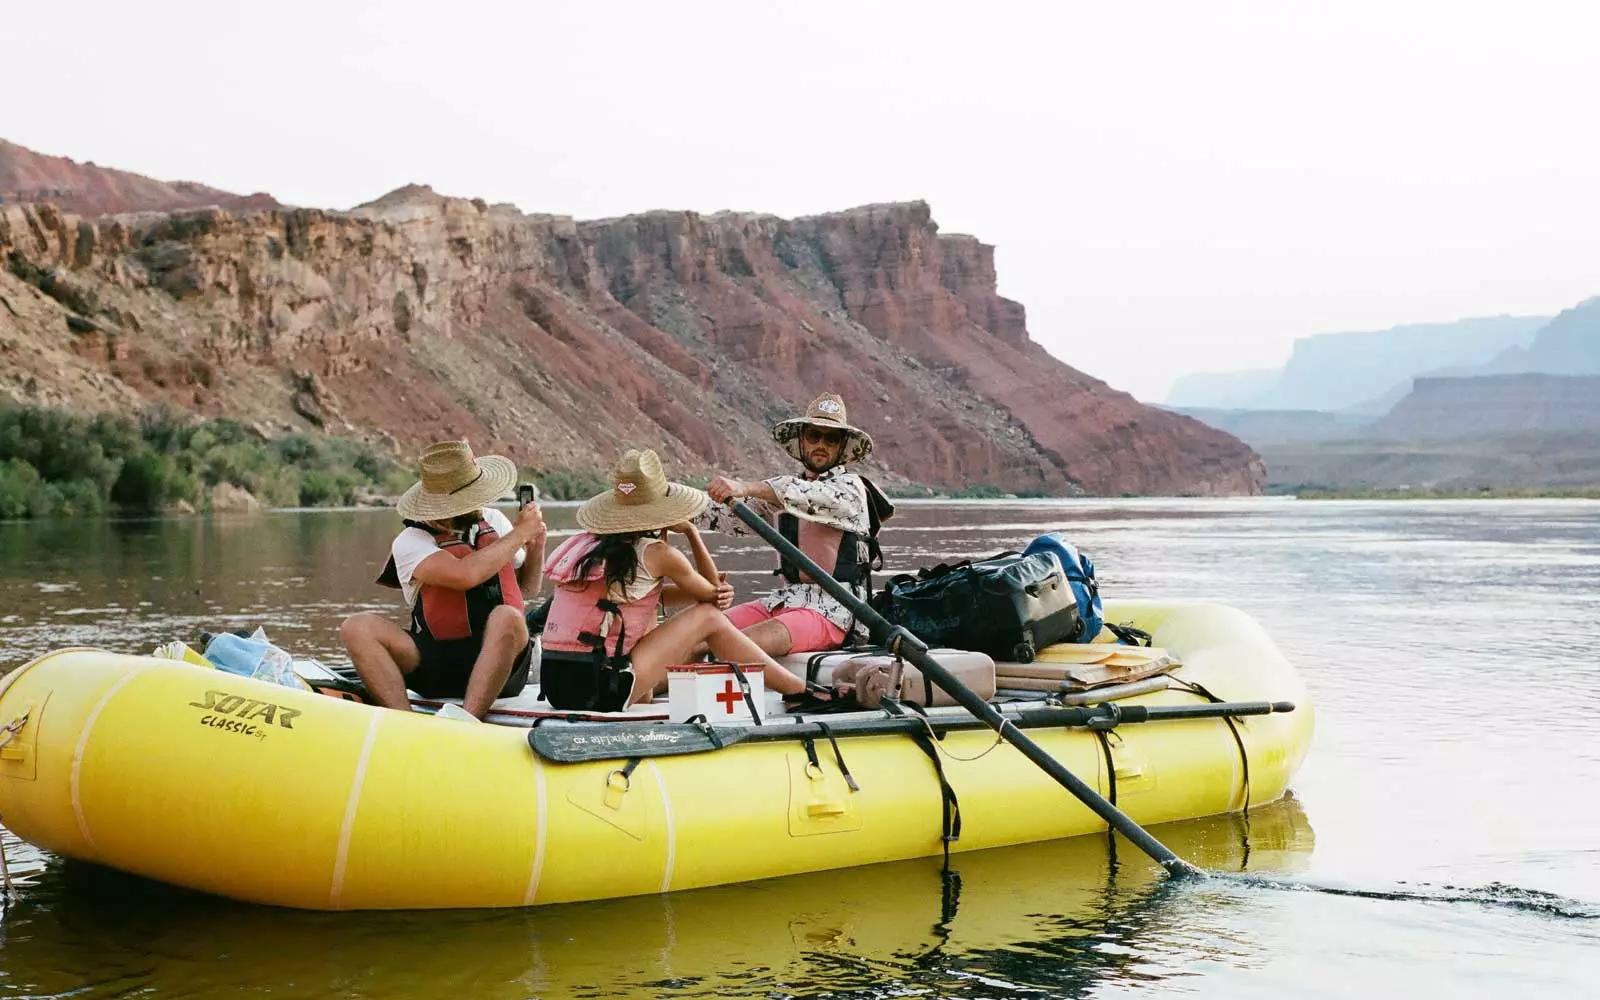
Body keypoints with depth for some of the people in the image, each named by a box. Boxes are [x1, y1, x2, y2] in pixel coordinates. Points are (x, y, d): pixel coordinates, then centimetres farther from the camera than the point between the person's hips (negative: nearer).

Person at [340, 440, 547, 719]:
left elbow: (528, 588, 24)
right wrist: (519, 534, -13)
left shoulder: (494, 521, 11)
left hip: (501, 665, 1)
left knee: (506, 617, -32)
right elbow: (465, 575, -23)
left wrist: (536, 546, 4)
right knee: (358, 628, -22)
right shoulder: (411, 542, -4)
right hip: (435, 665, -1)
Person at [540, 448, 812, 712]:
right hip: (597, 689, -7)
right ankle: (800, 691, 9)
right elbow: (714, 595, 11)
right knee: (708, 617, 4)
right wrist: (692, 531, 16)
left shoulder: (591, 544, 14)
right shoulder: (658, 553, -6)